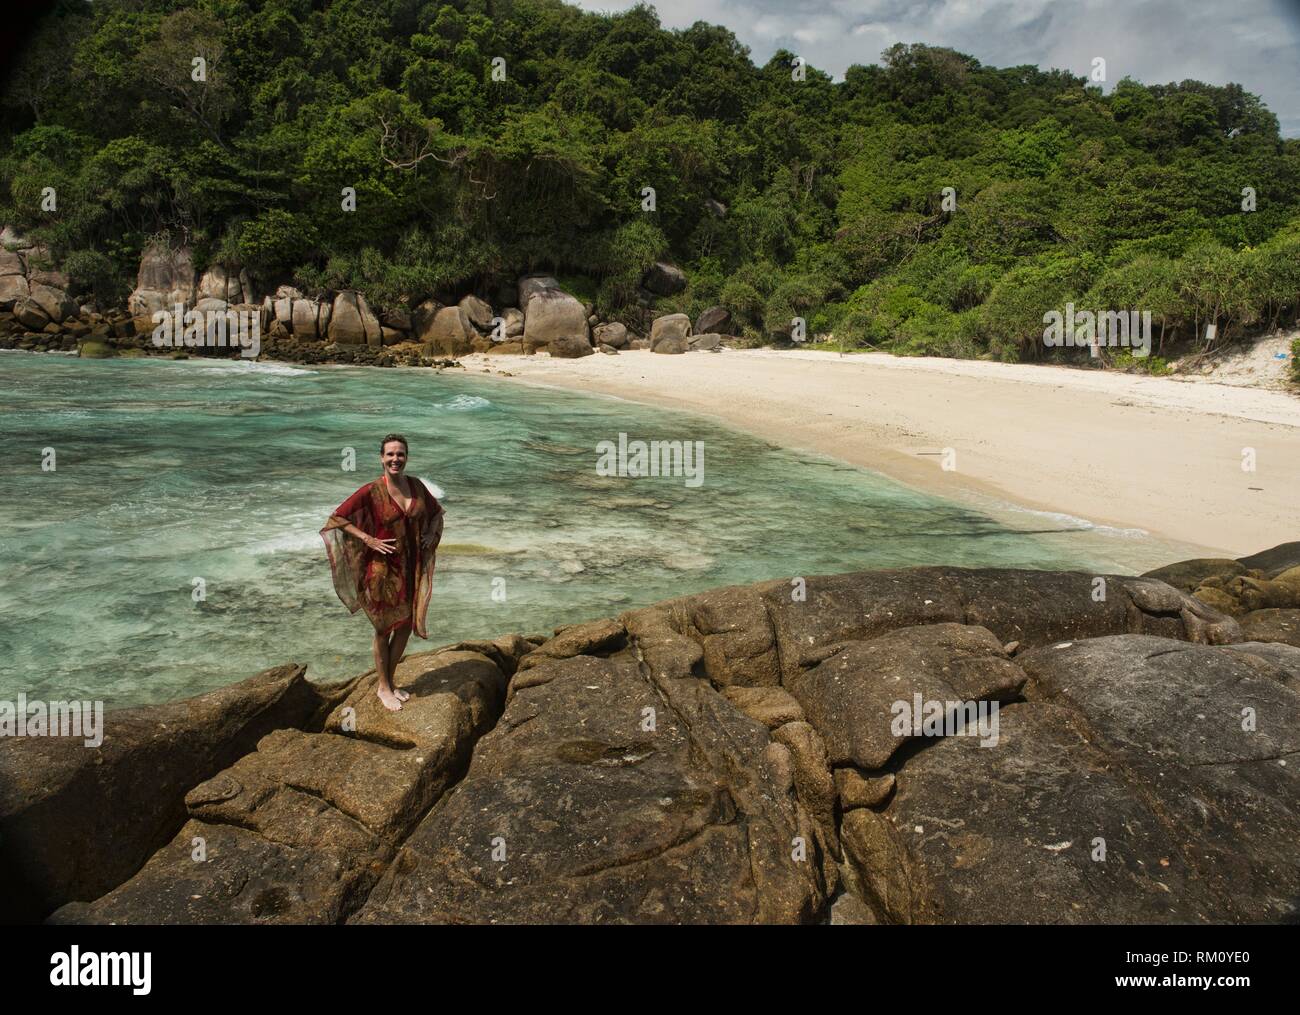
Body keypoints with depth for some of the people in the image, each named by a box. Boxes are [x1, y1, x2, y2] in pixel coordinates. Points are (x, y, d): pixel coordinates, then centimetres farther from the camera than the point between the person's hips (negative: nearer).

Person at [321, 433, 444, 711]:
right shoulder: (371, 491, -14)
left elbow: (436, 511, 18)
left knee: (405, 626, 14)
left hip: (413, 568, 5)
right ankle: (383, 687, 26)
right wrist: (369, 540, -17)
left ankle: (390, 681, 33)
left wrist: (432, 533, 0)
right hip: (383, 569, -5)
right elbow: (337, 517, -10)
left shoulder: (417, 486, 0)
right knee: (384, 628, 9)